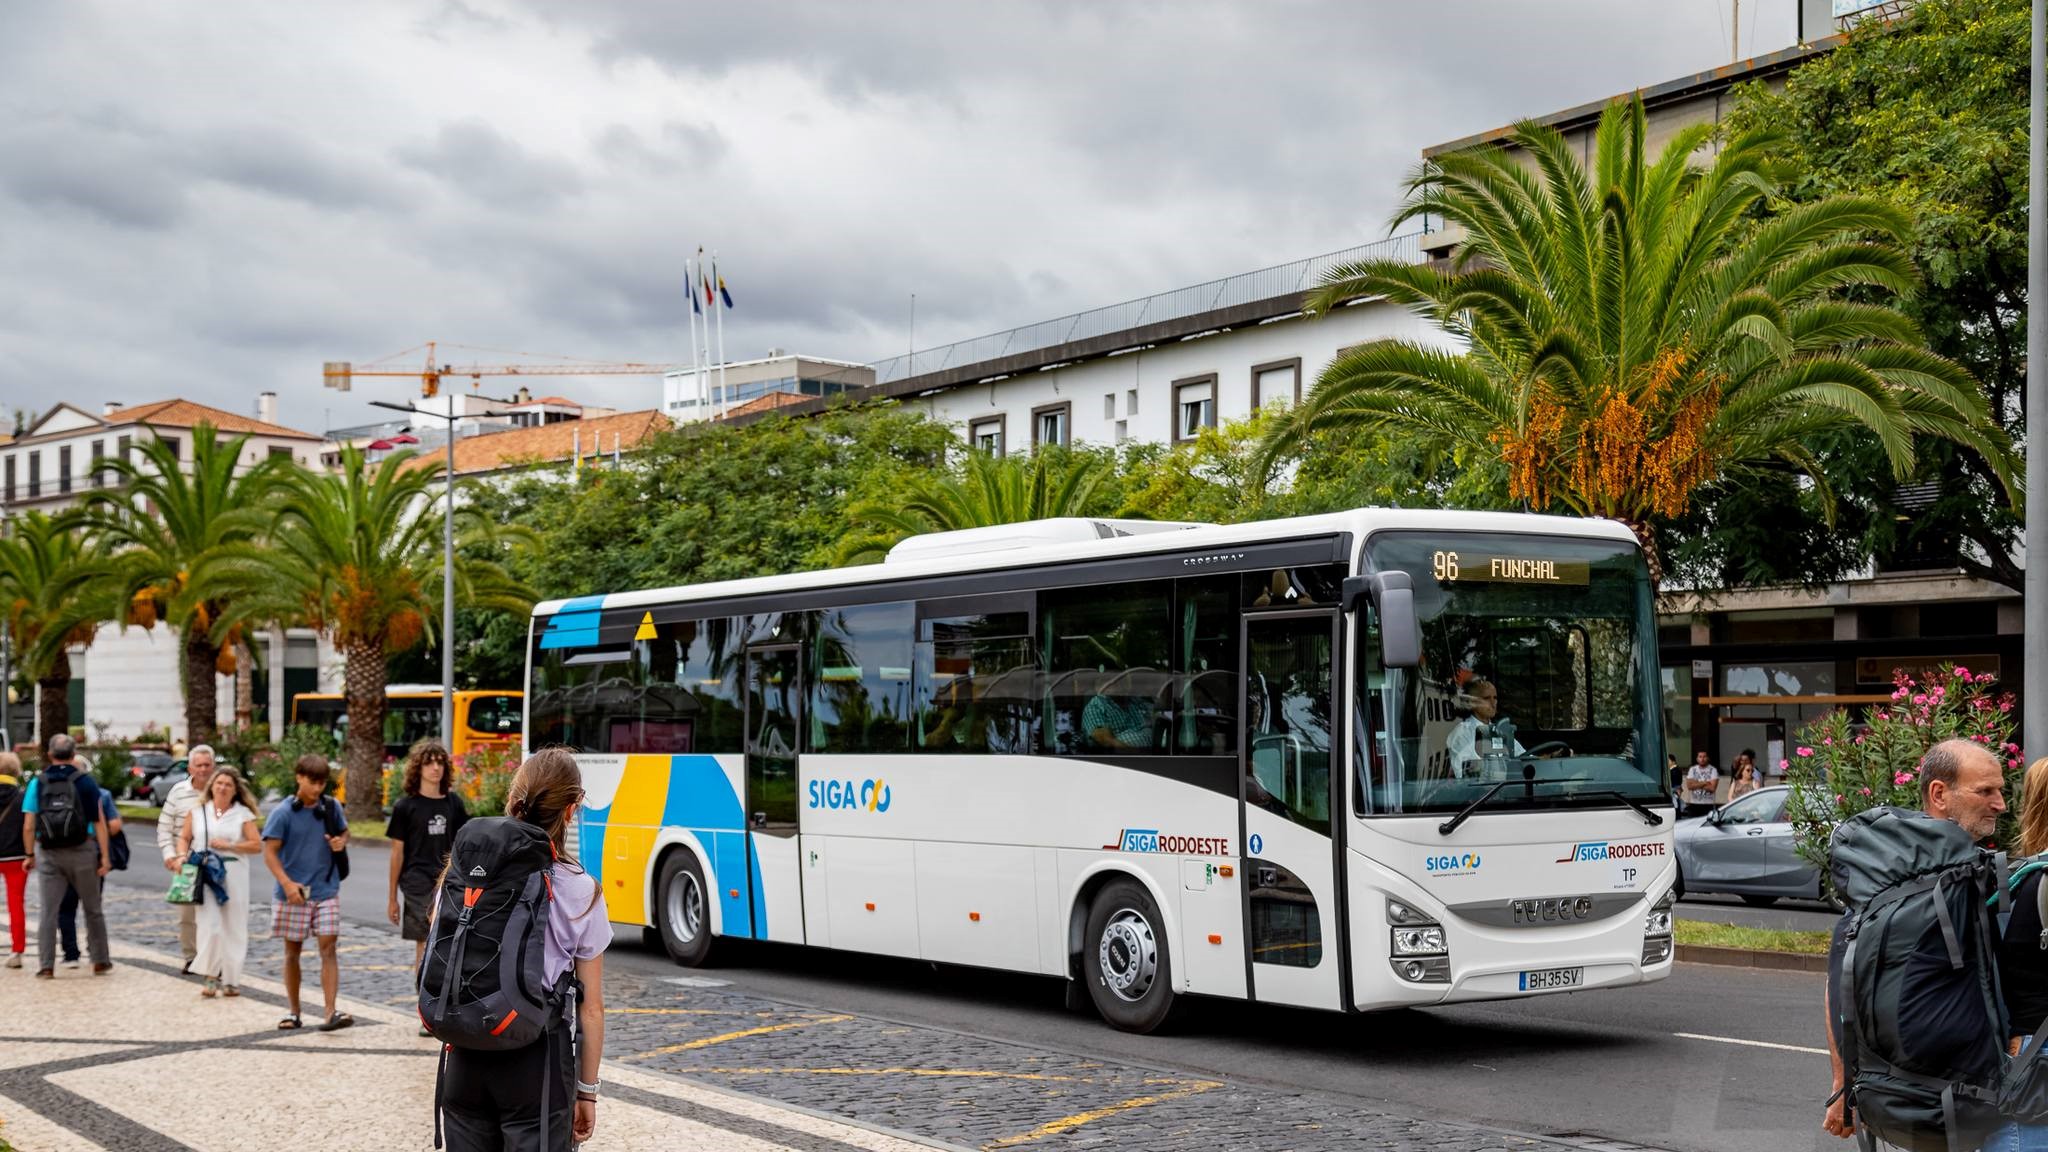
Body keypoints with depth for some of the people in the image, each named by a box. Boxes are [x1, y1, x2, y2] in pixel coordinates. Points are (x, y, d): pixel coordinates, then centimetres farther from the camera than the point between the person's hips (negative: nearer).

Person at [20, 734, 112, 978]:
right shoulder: (85, 781, -3)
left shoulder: (38, 782, 1)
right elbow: (99, 823, -5)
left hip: (49, 855, 1)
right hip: (82, 851, -1)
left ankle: (46, 965, 1)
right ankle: (101, 961, 17)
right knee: (92, 910, 11)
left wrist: (30, 854, 8)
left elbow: (28, 826, -2)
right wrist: (105, 856, -3)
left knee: (48, 911, 5)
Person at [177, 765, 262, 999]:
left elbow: (257, 845, -1)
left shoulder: (243, 814, 4)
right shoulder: (197, 811, 10)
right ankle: (211, 976, -1)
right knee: (209, 924, -9)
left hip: (233, 875, -1)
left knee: (233, 927, 3)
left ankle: (231, 980, 12)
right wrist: (182, 855, -5)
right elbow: (184, 838, 14)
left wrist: (229, 845, -11)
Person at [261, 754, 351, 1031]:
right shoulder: (283, 812, -7)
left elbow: (344, 831, 19)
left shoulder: (331, 807, 3)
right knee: (292, 951, 9)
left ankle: (329, 1013, -14)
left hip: (326, 891, 2)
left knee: (328, 948, -8)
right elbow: (270, 852, -9)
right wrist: (287, 883, -22)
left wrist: (341, 841, -5)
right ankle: (293, 1012, 22)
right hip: (293, 893, -2)